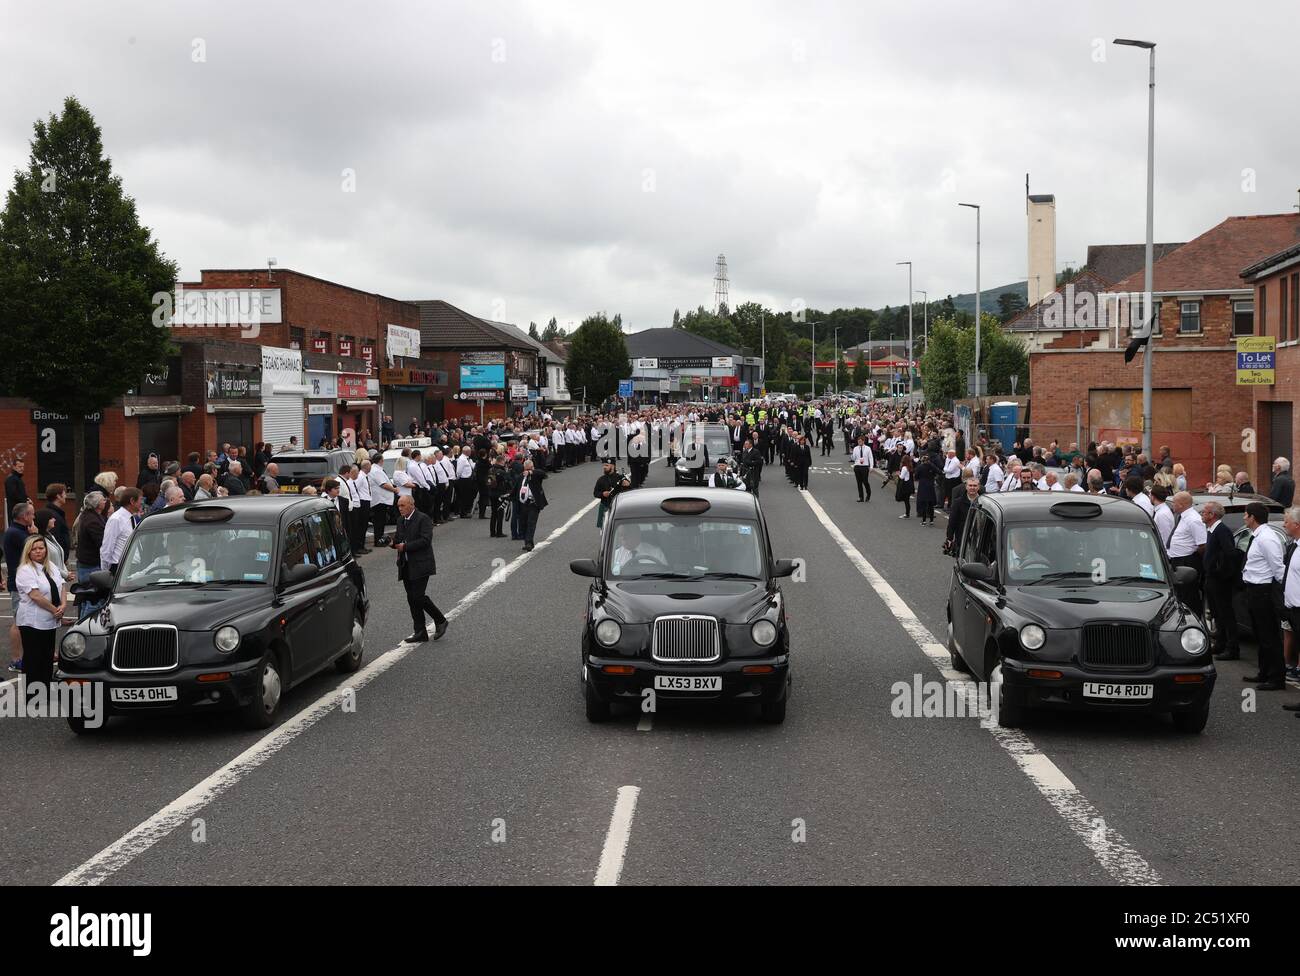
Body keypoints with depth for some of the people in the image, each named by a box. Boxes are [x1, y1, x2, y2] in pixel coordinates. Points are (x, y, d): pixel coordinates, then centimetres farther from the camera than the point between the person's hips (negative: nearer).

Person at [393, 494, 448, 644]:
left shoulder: (423, 519, -10)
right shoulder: (401, 520, 14)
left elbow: (425, 540, -18)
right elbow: (398, 538, 19)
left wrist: (405, 546, -18)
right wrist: (393, 542, -4)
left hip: (420, 565, -8)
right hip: (406, 566, 8)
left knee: (418, 597, -13)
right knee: (412, 599, 6)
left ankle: (440, 621, 6)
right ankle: (420, 633, 11)